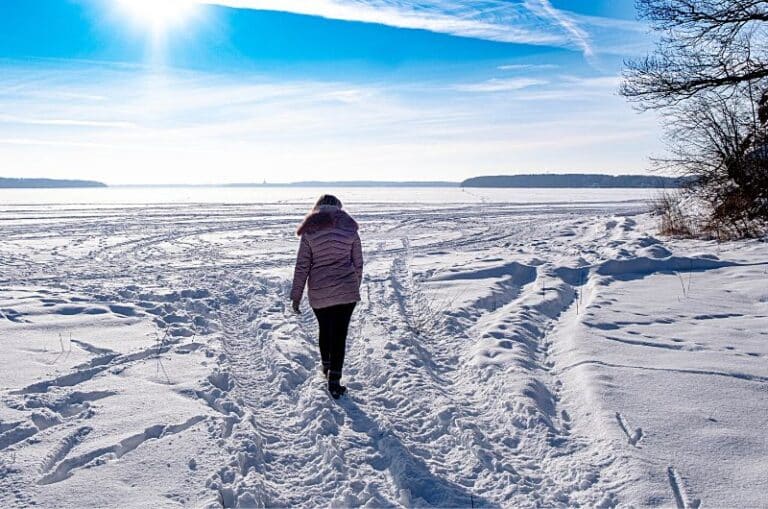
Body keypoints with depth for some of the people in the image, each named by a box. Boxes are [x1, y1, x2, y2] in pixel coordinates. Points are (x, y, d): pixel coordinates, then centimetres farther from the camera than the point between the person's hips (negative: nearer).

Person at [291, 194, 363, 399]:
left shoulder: (309, 232, -2)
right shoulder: (350, 229, 0)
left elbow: (302, 266, -2)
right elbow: (358, 263, 4)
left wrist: (296, 295, 4)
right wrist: (355, 286, 18)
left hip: (319, 293, 1)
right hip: (346, 291, -1)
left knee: (325, 330, 21)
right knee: (340, 334, 3)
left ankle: (327, 368, 39)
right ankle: (334, 381, 3)